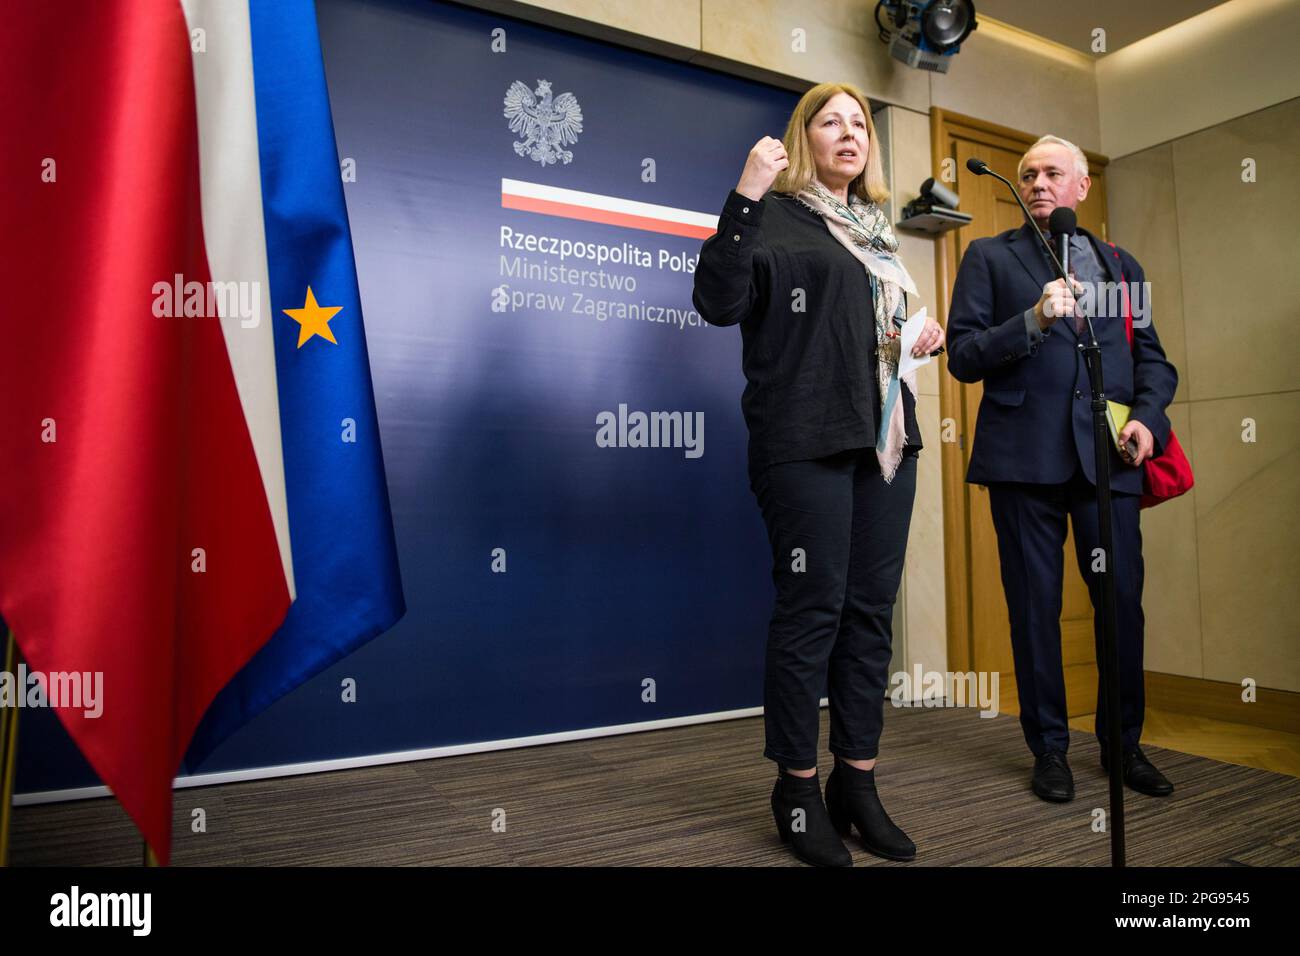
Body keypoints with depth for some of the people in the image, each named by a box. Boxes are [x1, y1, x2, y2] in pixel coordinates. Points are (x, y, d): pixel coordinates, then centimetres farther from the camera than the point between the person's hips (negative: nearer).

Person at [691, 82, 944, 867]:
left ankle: (858, 783, 19)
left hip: (886, 436, 7)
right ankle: (798, 789, 11)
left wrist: (919, 337, 11)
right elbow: (720, 302, -13)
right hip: (807, 442, -7)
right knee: (812, 610, -4)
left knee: (871, 611, 7)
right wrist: (745, 196, -19)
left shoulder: (876, 229, 23)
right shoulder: (777, 215, 2)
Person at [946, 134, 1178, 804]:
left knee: (1123, 599, 2)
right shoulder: (989, 257, 10)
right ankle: (1049, 749, 18)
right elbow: (963, 357, 0)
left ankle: (1123, 743, 22)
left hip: (1109, 455, 3)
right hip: (1025, 454, -2)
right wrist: (1034, 319, -14)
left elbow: (1153, 358, 18)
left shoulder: (1120, 265, 19)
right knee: (1035, 605, 3)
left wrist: (1148, 416, -1)